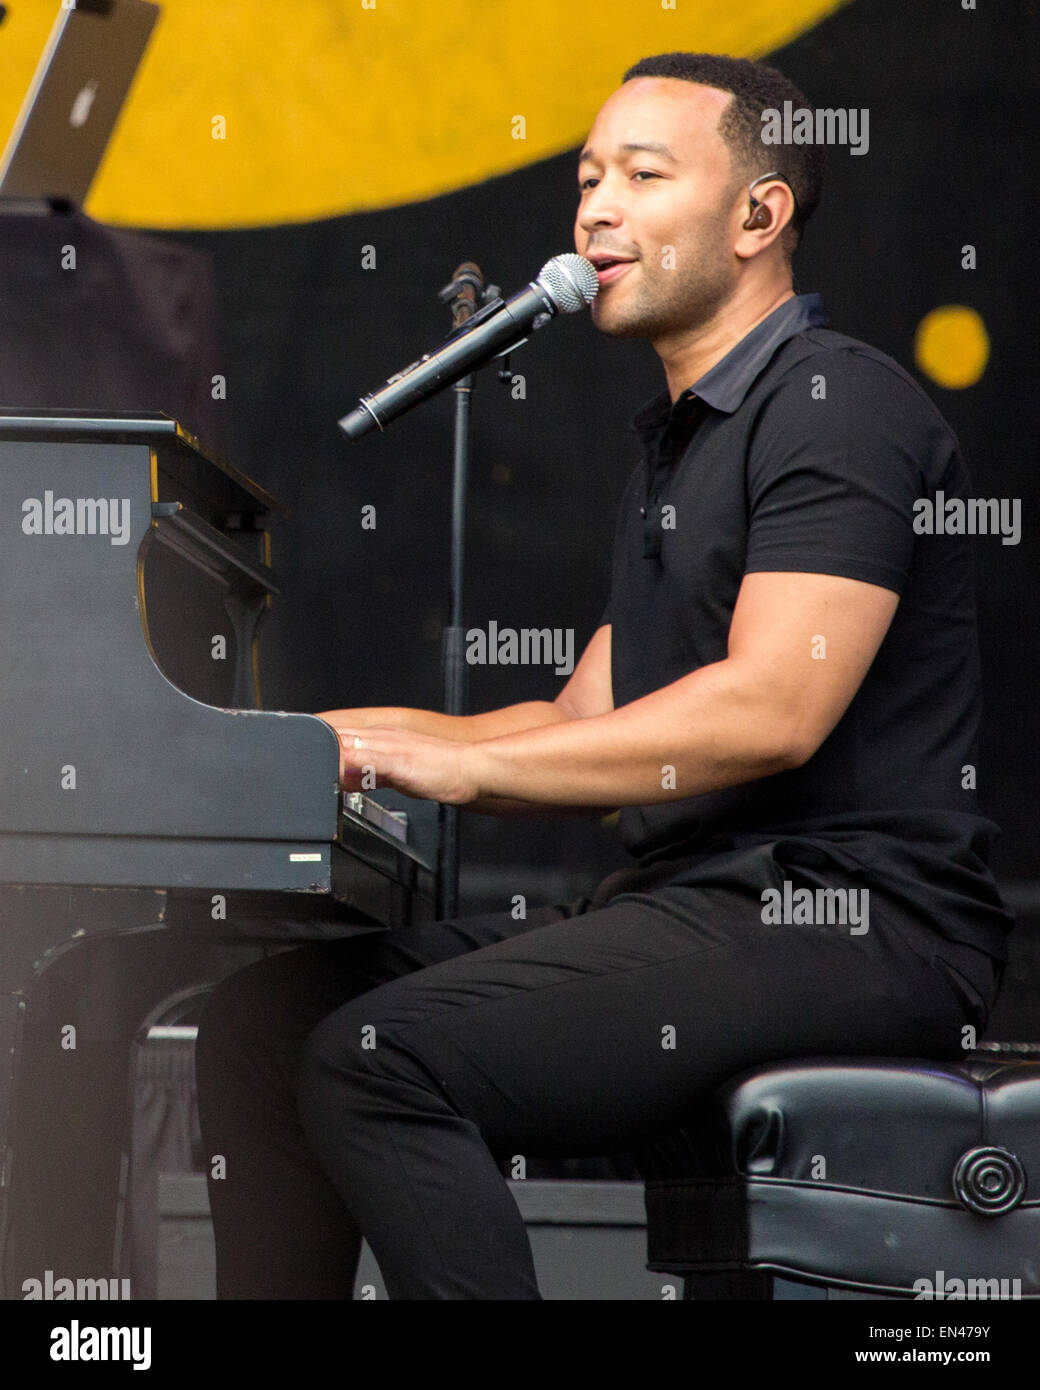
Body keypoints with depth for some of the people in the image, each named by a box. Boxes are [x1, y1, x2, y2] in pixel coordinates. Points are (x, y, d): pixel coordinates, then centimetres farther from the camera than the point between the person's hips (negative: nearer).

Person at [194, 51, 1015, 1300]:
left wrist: (459, 765, -19)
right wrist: (348, 739, 8)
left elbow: (772, 709, -21)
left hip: (847, 916, -10)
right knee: (264, 1011, -2)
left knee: (377, 1056, -26)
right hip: (684, 901, 10)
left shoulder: (839, 404, -8)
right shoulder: (676, 440, 25)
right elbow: (588, 729, 23)